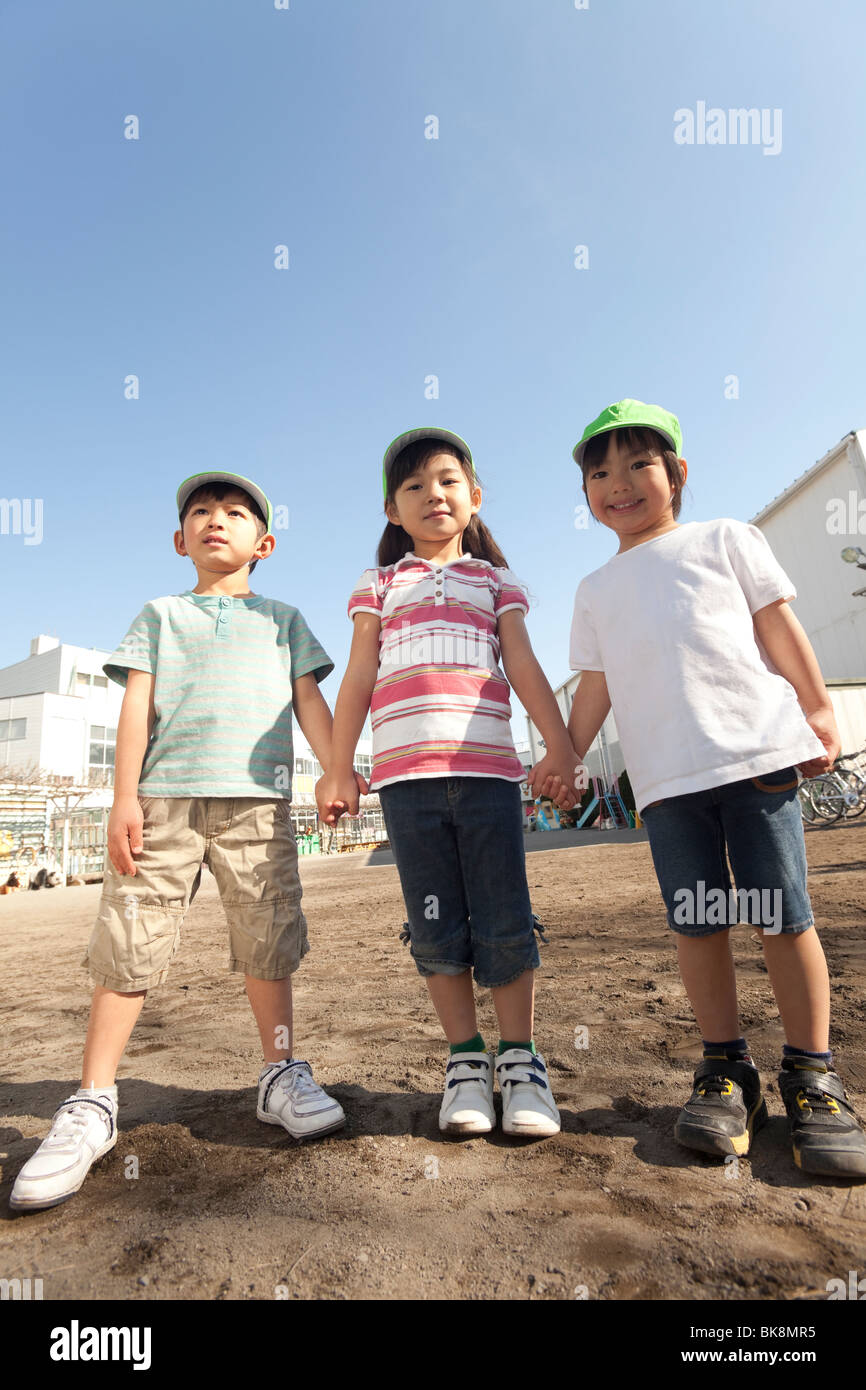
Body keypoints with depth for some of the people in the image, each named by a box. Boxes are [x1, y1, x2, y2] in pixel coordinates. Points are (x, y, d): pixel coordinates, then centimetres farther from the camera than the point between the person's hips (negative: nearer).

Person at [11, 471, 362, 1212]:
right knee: (129, 942, -2)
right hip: (165, 796, 0)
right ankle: (92, 1106, 10)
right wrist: (125, 796, -1)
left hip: (257, 797, 0)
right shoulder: (161, 614, 20)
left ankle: (283, 1076, 18)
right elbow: (136, 705, 9)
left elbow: (309, 698, 13)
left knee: (268, 941, 1)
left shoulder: (282, 618, 21)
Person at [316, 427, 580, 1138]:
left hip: (488, 767, 0)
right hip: (407, 772, 1)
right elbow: (358, 679, 12)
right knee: (437, 929, 5)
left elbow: (525, 667, 9)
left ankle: (520, 1060, 18)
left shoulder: (496, 580, 18)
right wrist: (338, 768, 6)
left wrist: (560, 746, -3)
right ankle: (467, 1061, 20)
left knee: (506, 925, 1)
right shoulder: (379, 584, 18)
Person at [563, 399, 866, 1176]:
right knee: (697, 922, 4)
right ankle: (727, 1068, 19)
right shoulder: (596, 591, 19)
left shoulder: (725, 540, 12)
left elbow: (781, 630, 9)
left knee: (783, 914, 1)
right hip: (665, 775, 3)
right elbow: (595, 686, 16)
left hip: (757, 751, -2)